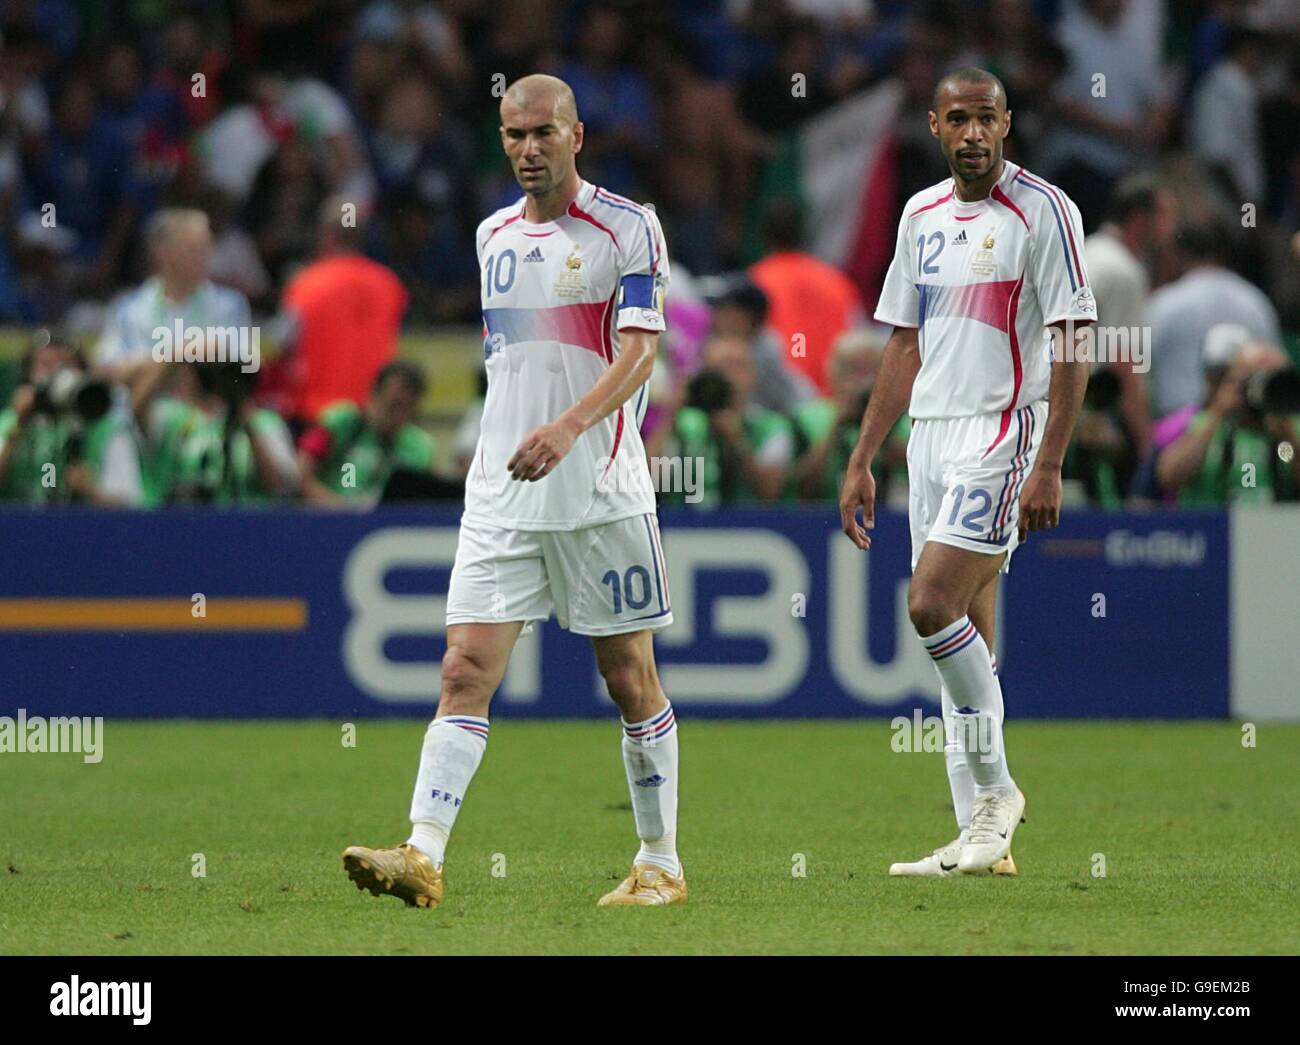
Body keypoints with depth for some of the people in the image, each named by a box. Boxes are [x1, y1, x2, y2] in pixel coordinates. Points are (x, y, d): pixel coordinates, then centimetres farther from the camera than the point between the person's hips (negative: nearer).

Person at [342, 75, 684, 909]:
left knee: (630, 678, 3)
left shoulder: (627, 227, -5)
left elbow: (640, 351, -15)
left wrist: (569, 427, -29)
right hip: (500, 493, 5)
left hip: (601, 491, -5)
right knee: (466, 670, -7)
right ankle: (423, 857, -16)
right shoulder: (495, 235, 13)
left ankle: (661, 865, 15)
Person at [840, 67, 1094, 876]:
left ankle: (996, 788, -4)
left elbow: (1074, 346, -10)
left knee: (932, 606, -18)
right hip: (931, 436, 7)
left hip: (1003, 431, -7)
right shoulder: (923, 216, 14)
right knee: (963, 633, 5)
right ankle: (984, 838, 7)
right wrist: (861, 461, 16)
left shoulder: (1043, 210, -7)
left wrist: (1050, 467, -17)